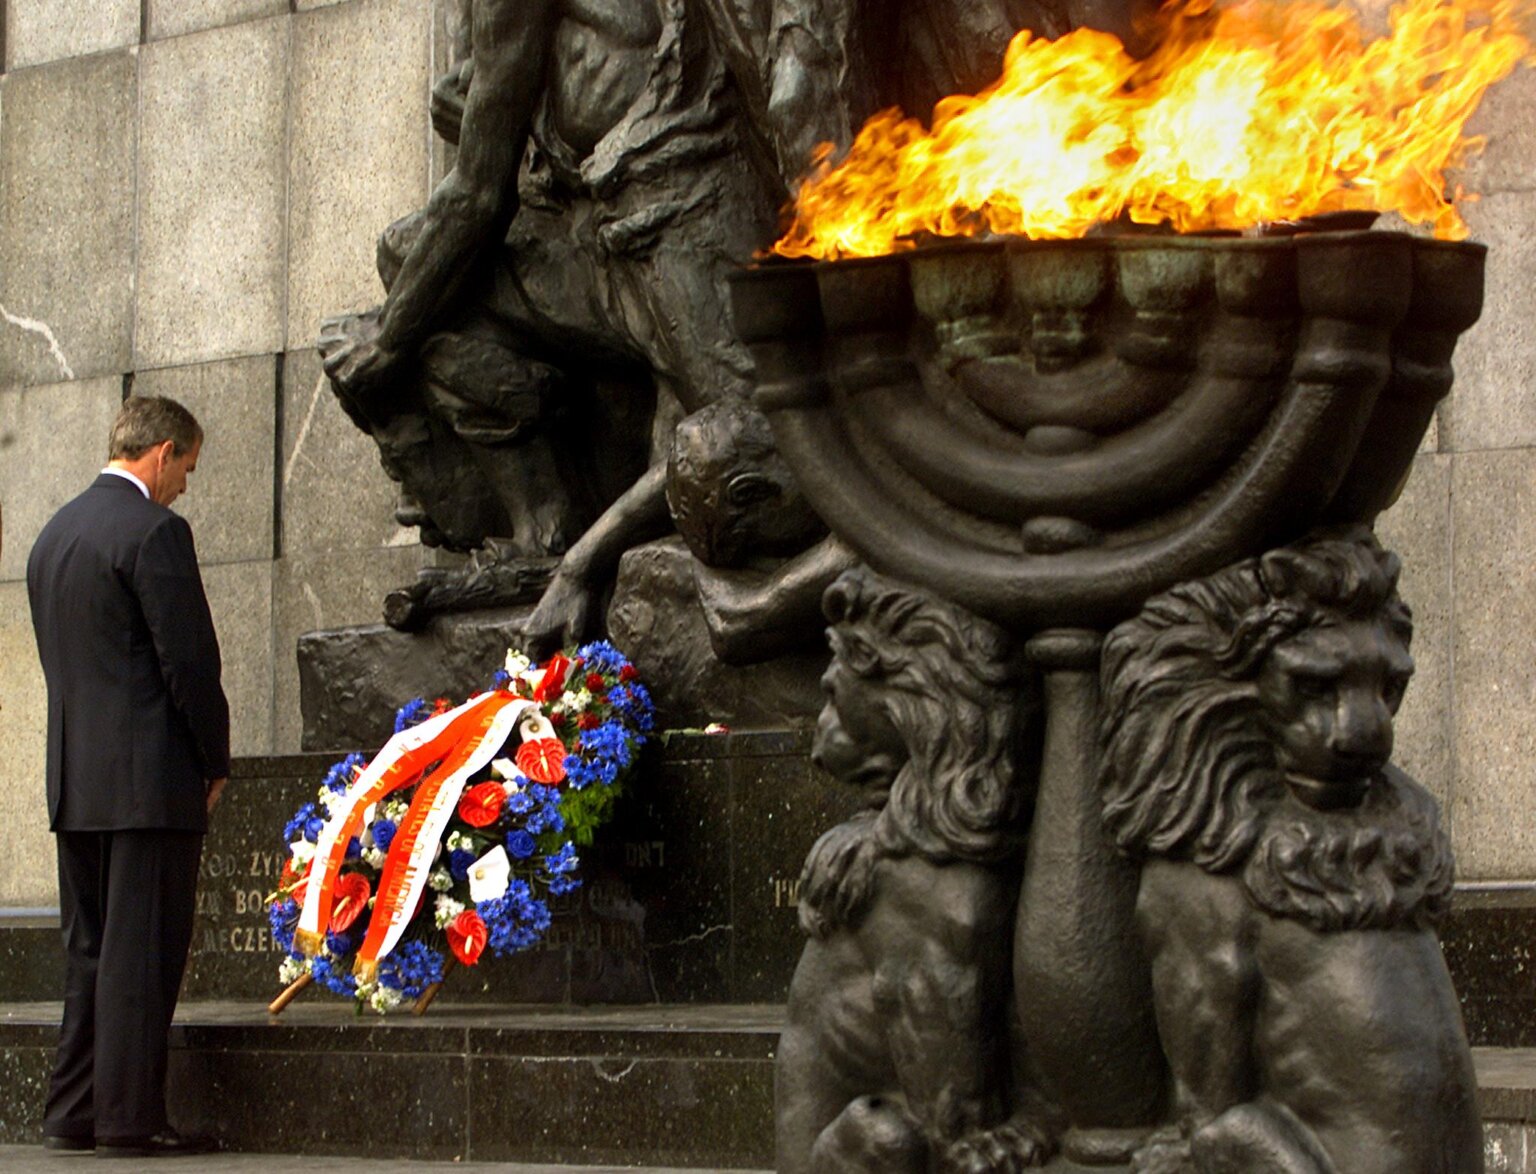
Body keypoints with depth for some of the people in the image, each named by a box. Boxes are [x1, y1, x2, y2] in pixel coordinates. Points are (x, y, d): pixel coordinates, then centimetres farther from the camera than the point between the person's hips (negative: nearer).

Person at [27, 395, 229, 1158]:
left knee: (89, 950, 13)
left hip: (74, 779, 8)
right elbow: (189, 658, -15)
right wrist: (214, 762, -3)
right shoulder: (153, 531, -12)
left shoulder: (54, 533, 15)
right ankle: (129, 1119, -5)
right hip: (149, 779, -8)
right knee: (142, 953, -5)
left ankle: (73, 1114, 15)